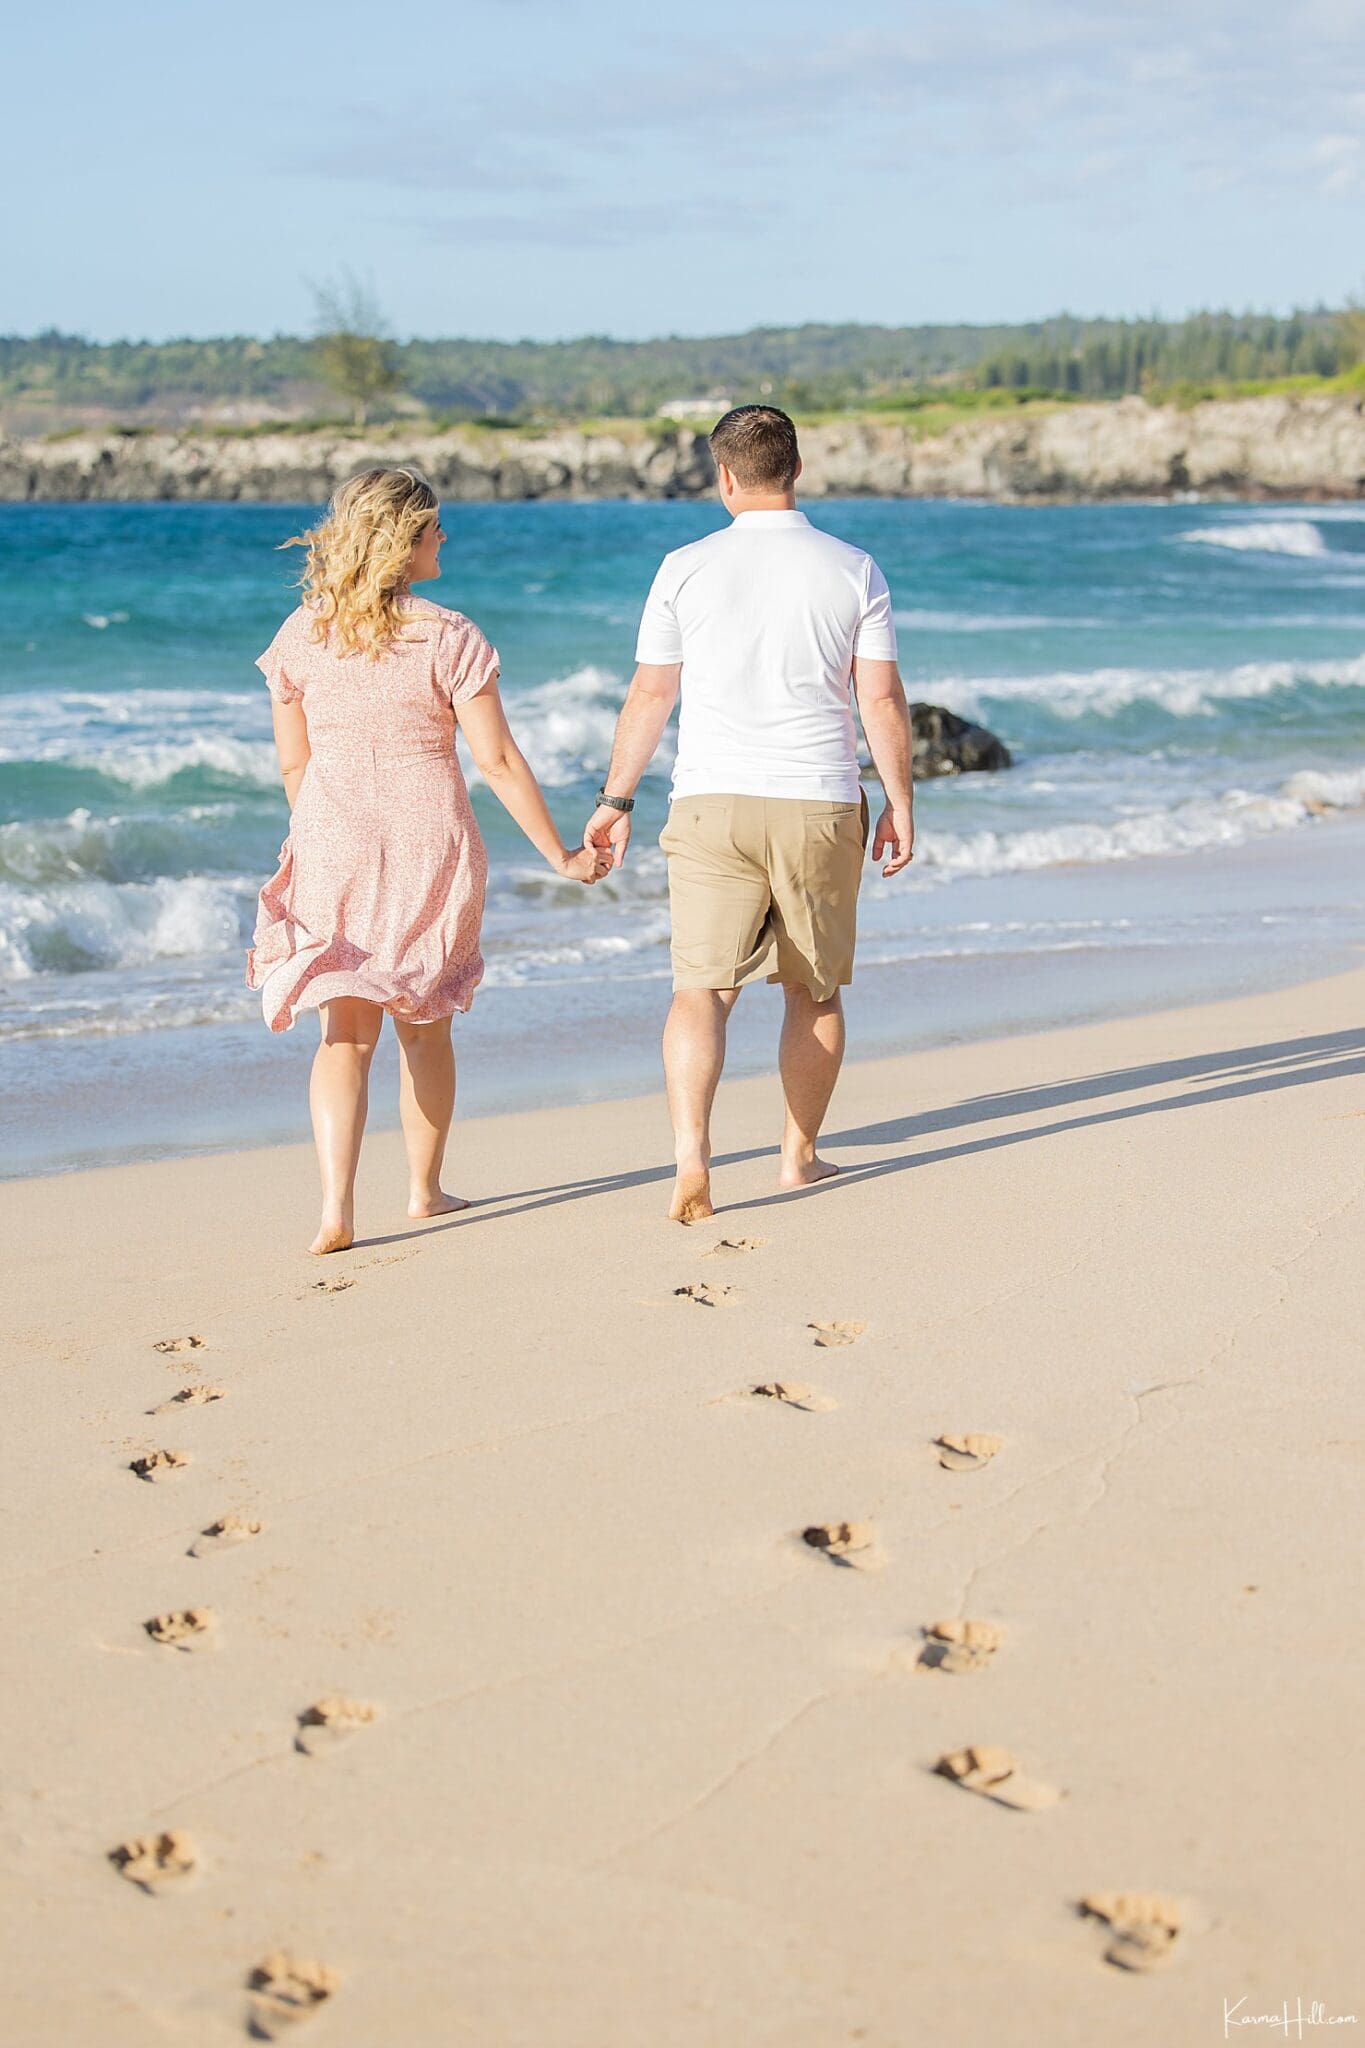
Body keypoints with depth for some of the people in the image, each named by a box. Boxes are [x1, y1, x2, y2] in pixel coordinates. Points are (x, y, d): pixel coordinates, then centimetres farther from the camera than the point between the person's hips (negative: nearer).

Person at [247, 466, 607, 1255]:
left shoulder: (303, 634, -1)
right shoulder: (448, 636, -11)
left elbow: (293, 763, 6)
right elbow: (499, 761, -10)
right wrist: (562, 854, -1)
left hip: (335, 847, 2)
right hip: (430, 847, -2)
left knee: (345, 1034, 3)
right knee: (425, 1026, 16)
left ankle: (337, 1208, -11)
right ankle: (425, 1190, 29)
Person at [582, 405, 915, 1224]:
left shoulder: (687, 568, -1)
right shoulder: (854, 570, 0)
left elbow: (650, 695, 3)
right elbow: (883, 701, -1)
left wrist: (616, 800, 12)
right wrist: (900, 805, 8)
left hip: (712, 805, -1)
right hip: (820, 808, 1)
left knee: (702, 988, -4)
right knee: (815, 990, 16)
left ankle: (692, 1157, -22)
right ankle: (801, 1156, 26)